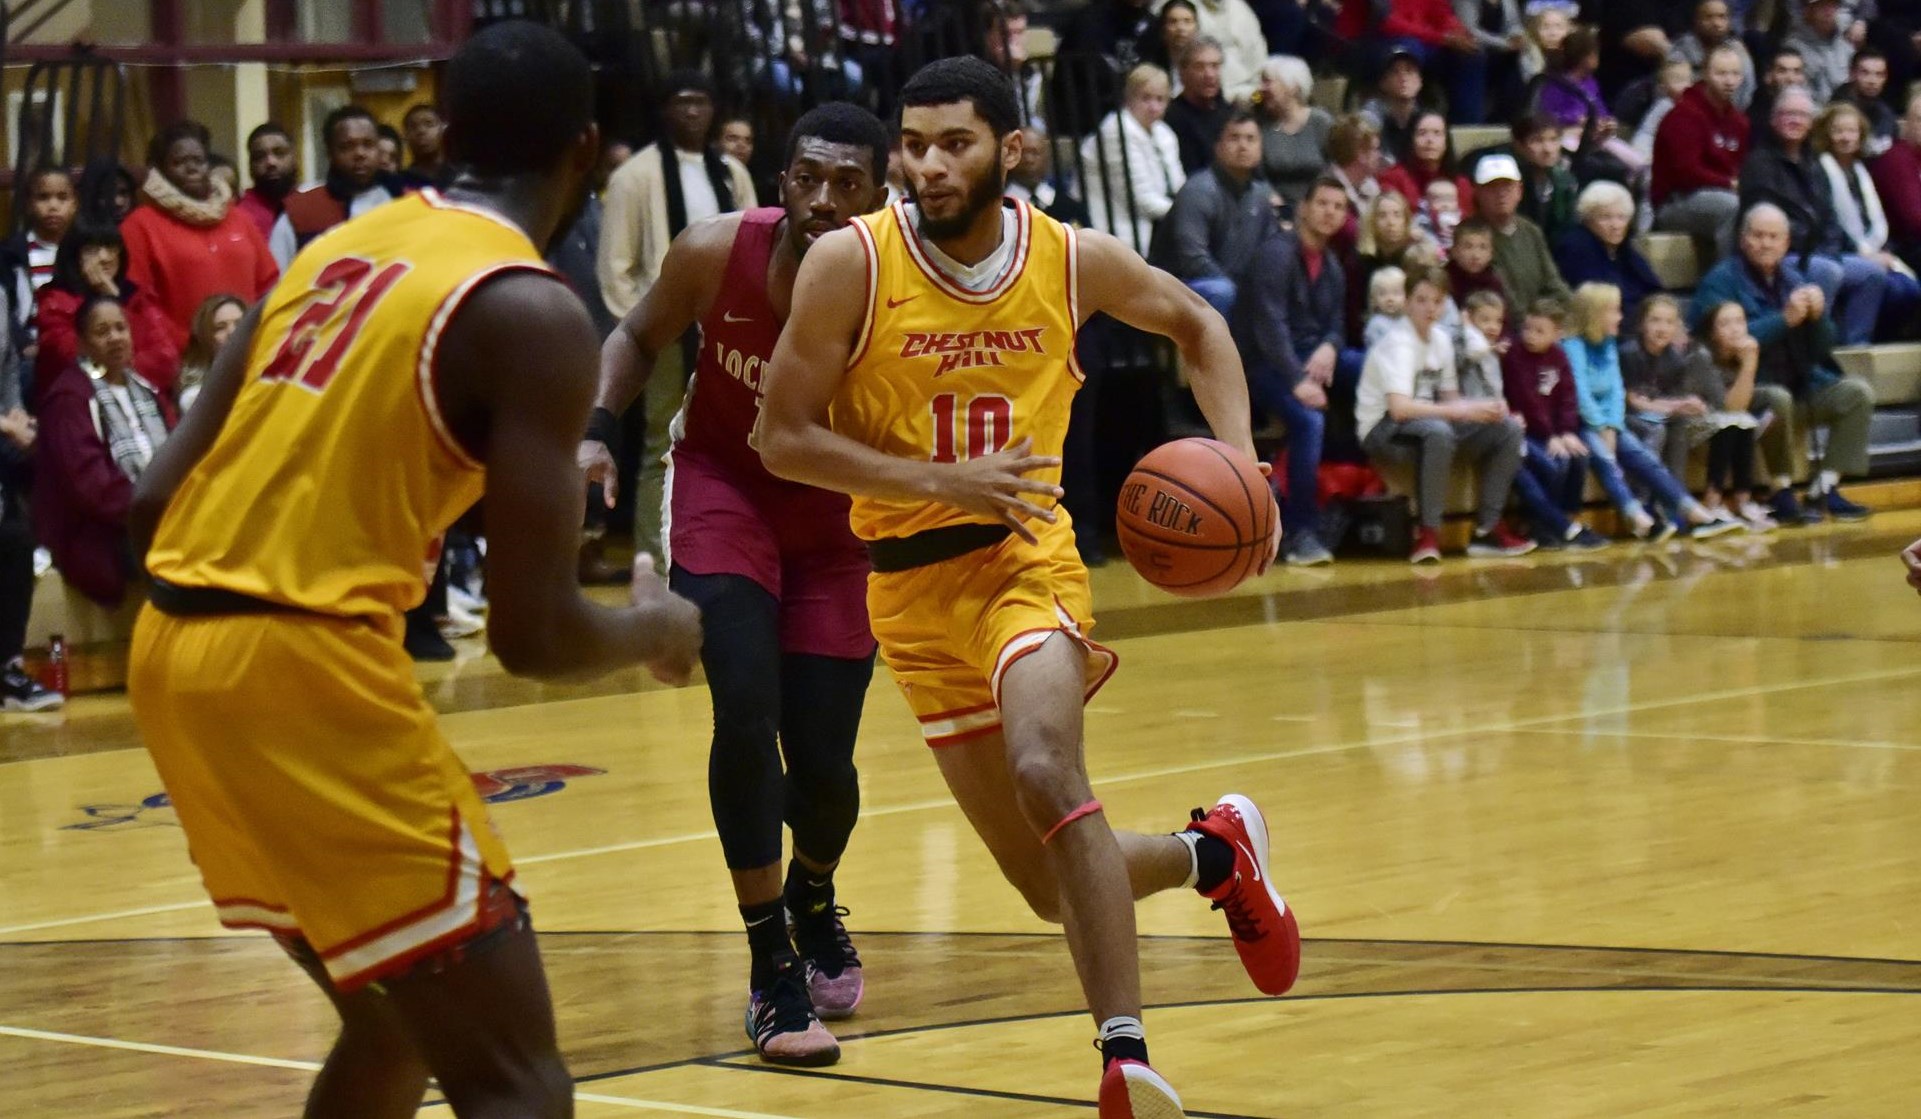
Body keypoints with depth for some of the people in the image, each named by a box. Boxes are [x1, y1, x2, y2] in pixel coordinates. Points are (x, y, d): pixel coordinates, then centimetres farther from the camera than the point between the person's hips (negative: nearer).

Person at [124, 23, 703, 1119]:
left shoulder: (337, 247, 14)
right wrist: (660, 630, 9)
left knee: (398, 1020, 25)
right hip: (304, 665, -8)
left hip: (172, 649, 9)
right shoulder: (532, 312, -8)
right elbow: (534, 634, -11)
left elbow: (157, 498, 13)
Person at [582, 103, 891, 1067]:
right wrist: (599, 430, -16)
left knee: (823, 761, 1)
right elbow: (640, 338, -1)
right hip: (722, 483, 0)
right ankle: (772, 970, -5)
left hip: (833, 508, 0)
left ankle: (813, 901, 38)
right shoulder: (716, 253, -22)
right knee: (747, 714, -19)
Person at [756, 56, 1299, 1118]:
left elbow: (1193, 323, 15)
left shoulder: (1073, 260, -5)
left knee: (1044, 771, -32)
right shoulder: (850, 263, -12)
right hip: (911, 583, 1)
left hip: (1026, 555, -1)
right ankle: (1214, 851, 36)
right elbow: (784, 439, -11)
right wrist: (941, 482, -21)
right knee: (1052, 887, 5)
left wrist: (1238, 462, 0)